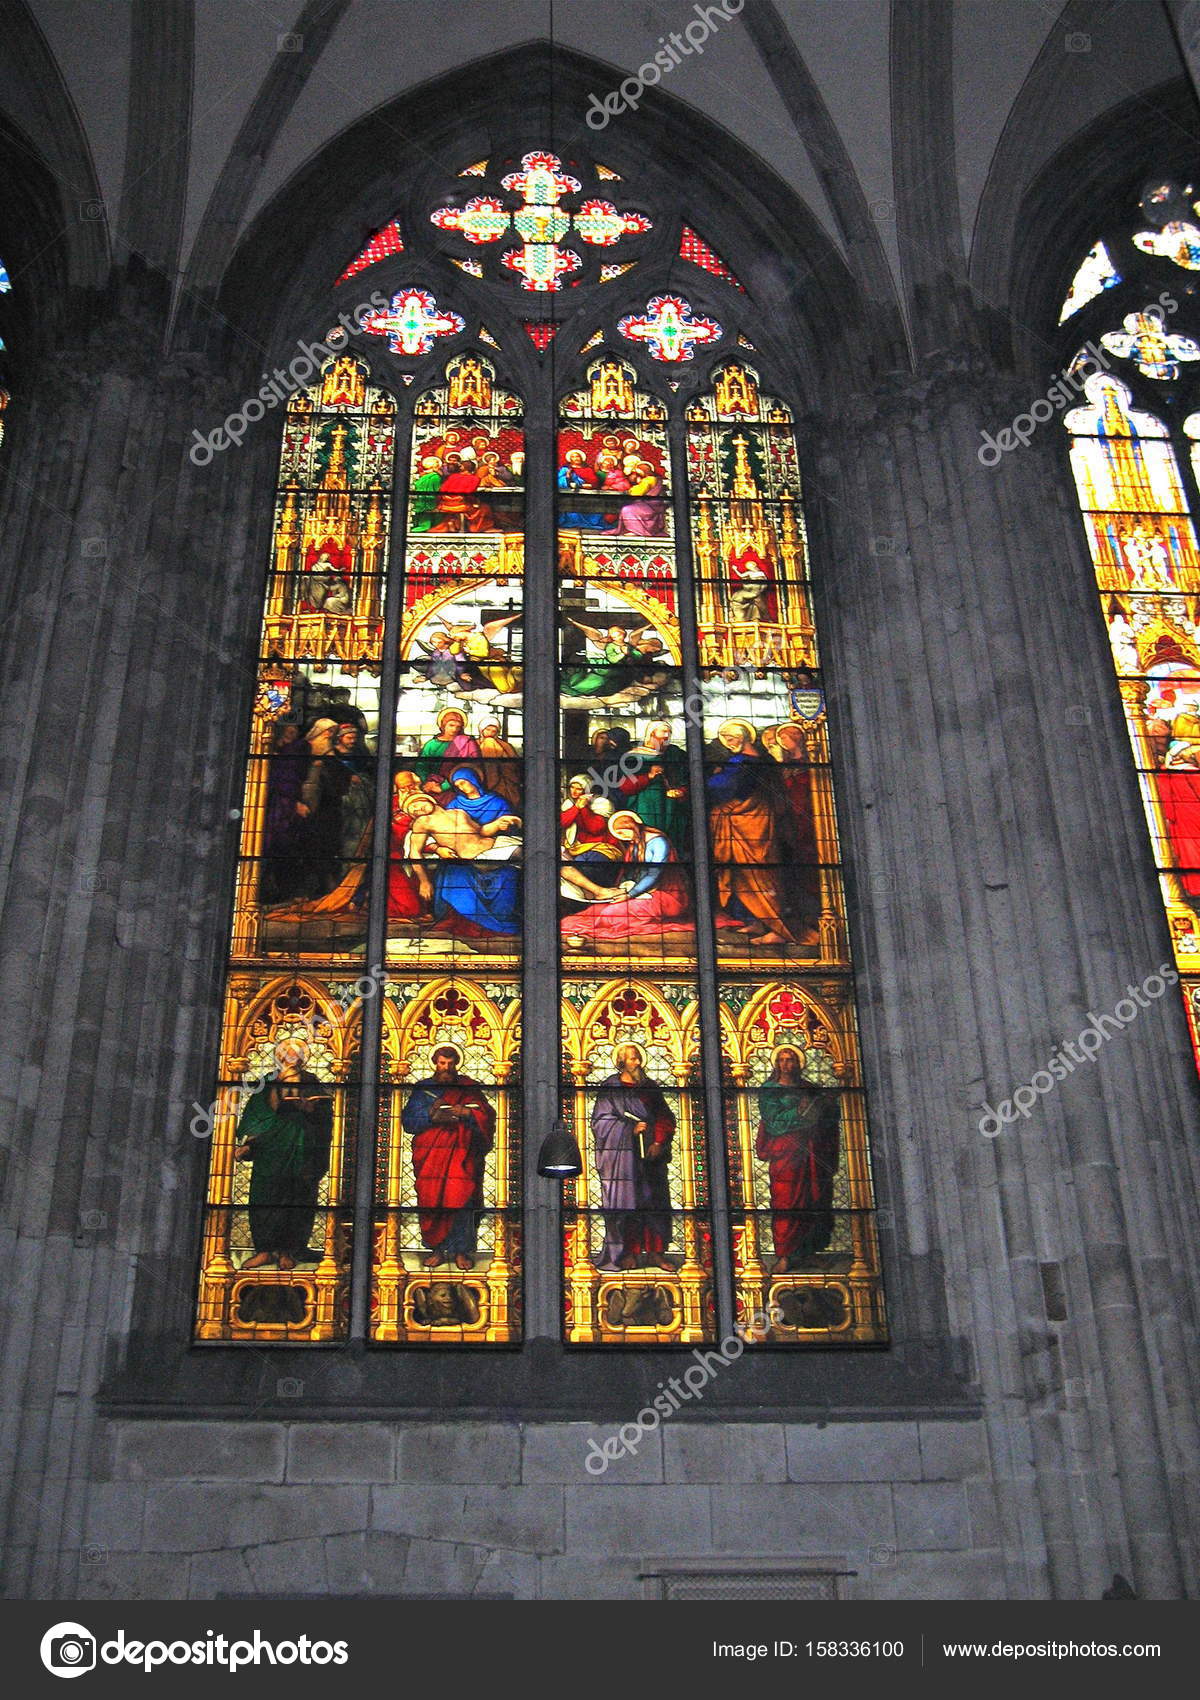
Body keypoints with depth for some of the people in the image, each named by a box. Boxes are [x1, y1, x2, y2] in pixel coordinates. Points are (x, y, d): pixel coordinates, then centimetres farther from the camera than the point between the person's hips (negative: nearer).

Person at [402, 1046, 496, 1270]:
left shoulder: (469, 1087, 10)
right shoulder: (422, 1088, 12)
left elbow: (488, 1115, 2)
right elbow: (407, 1121, 3)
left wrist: (467, 1112, -16)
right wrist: (430, 1115, -14)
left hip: (461, 1156, -1)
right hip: (430, 1156, 1)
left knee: (461, 1201, -8)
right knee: (431, 1202, -3)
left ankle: (461, 1251, 2)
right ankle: (437, 1249, 8)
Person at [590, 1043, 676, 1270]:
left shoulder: (650, 1087, 13)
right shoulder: (610, 1088, 2)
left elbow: (666, 1118, 9)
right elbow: (601, 1121, -4)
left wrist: (659, 1142, -6)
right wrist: (630, 1129, -15)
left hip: (651, 1155, 4)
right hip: (621, 1155, -4)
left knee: (655, 1201, 0)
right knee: (625, 1201, -4)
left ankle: (655, 1252, 6)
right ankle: (628, 1253, 2)